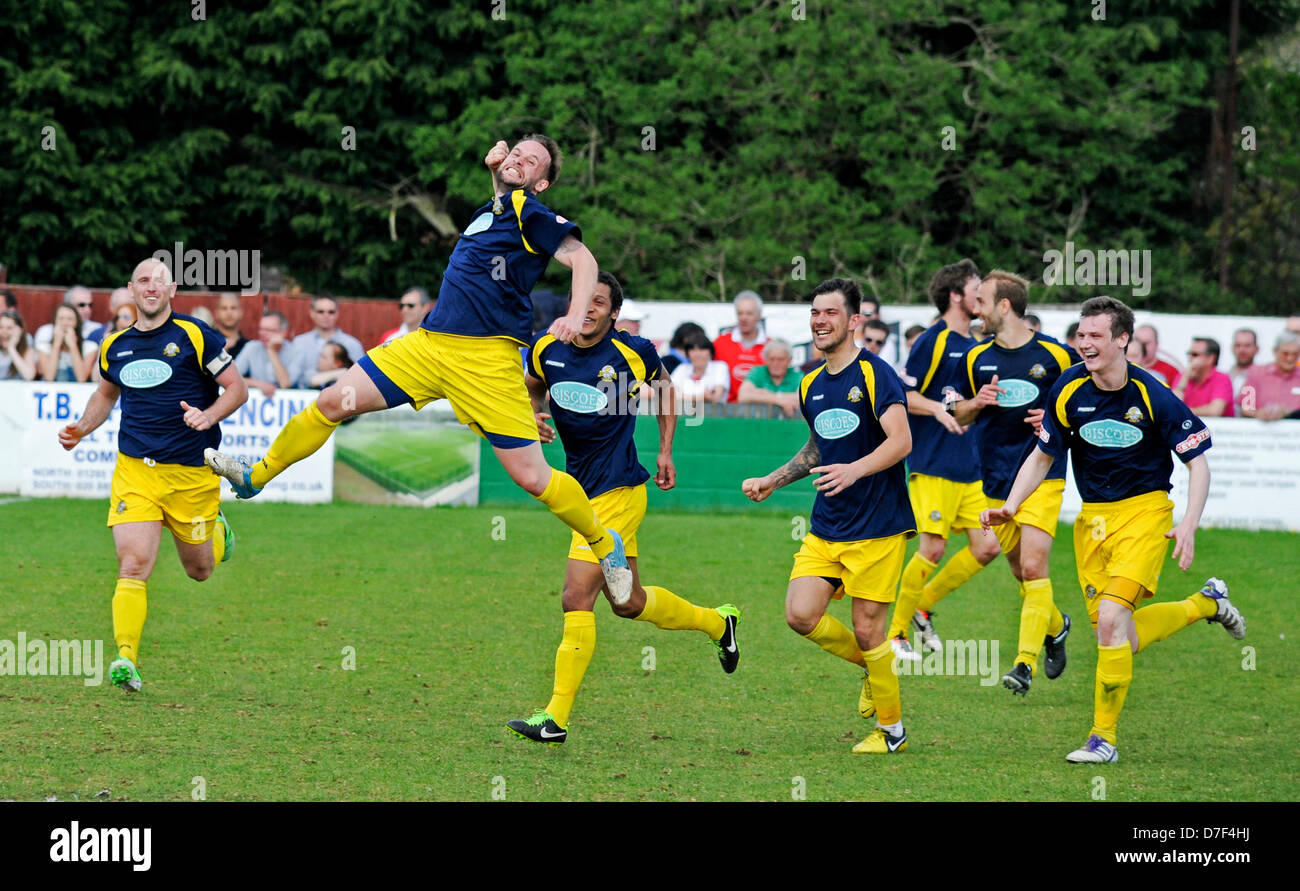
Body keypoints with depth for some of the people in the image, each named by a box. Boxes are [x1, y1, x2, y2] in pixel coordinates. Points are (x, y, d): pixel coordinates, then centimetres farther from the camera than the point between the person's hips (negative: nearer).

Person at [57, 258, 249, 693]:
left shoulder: (195, 336, -6)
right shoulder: (115, 345, 7)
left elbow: (236, 388, -2)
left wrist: (209, 416, -21)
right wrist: (81, 429, 11)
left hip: (192, 473, -2)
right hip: (134, 471, 2)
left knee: (198, 570, 14)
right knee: (133, 567, -15)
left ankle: (217, 529, 48)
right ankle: (126, 658, -18)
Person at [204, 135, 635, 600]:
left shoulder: (530, 212, -4)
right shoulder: (492, 210, 18)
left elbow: (582, 258, -14)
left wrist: (575, 317, -29)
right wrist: (493, 165, 23)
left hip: (486, 359, -7)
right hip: (429, 344, 8)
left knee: (532, 476, -9)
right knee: (333, 402, 3)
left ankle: (605, 544, 13)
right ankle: (256, 476, 20)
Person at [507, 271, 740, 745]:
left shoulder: (634, 353, -10)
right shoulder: (546, 349, 0)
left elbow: (663, 387, 11)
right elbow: (534, 389, 21)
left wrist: (666, 451, 9)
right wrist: (536, 418, 0)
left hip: (617, 490, -7)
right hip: (582, 488, 7)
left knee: (576, 597, -14)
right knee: (629, 602, 17)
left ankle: (556, 717, -10)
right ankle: (717, 622, 43)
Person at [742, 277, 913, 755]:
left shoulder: (874, 373, -11)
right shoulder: (811, 386, 12)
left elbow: (901, 441, -20)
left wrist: (855, 470, -34)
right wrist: (772, 480, 18)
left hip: (876, 526, -7)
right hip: (825, 528, 7)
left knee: (867, 627, -5)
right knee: (801, 614, -8)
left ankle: (892, 730, 12)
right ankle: (870, 664, 20)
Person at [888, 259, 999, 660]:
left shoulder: (974, 345, 16)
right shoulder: (932, 341, -8)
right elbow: (904, 396, -10)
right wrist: (939, 409, -25)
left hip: (970, 467, 8)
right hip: (933, 464, -8)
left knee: (986, 546, 0)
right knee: (933, 548, -10)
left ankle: (924, 605, 17)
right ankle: (896, 630, 4)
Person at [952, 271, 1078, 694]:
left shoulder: (1056, 354, -7)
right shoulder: (977, 358, 5)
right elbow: (960, 415, 14)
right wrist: (976, 404, -8)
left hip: (1042, 475, -5)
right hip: (996, 480, 5)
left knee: (1033, 567, -16)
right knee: (1020, 570, 12)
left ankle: (1026, 662, -16)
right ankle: (1055, 626, 40)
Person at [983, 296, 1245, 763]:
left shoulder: (1152, 395, -14)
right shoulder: (1068, 390, -4)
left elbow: (1197, 462, -7)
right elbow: (1042, 456, 8)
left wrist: (1188, 526, -20)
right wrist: (1009, 506, -6)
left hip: (1145, 510, -5)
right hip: (1093, 516, 5)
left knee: (1111, 617, -21)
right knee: (1123, 640, 5)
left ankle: (1104, 736, -10)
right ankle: (1205, 603, 33)